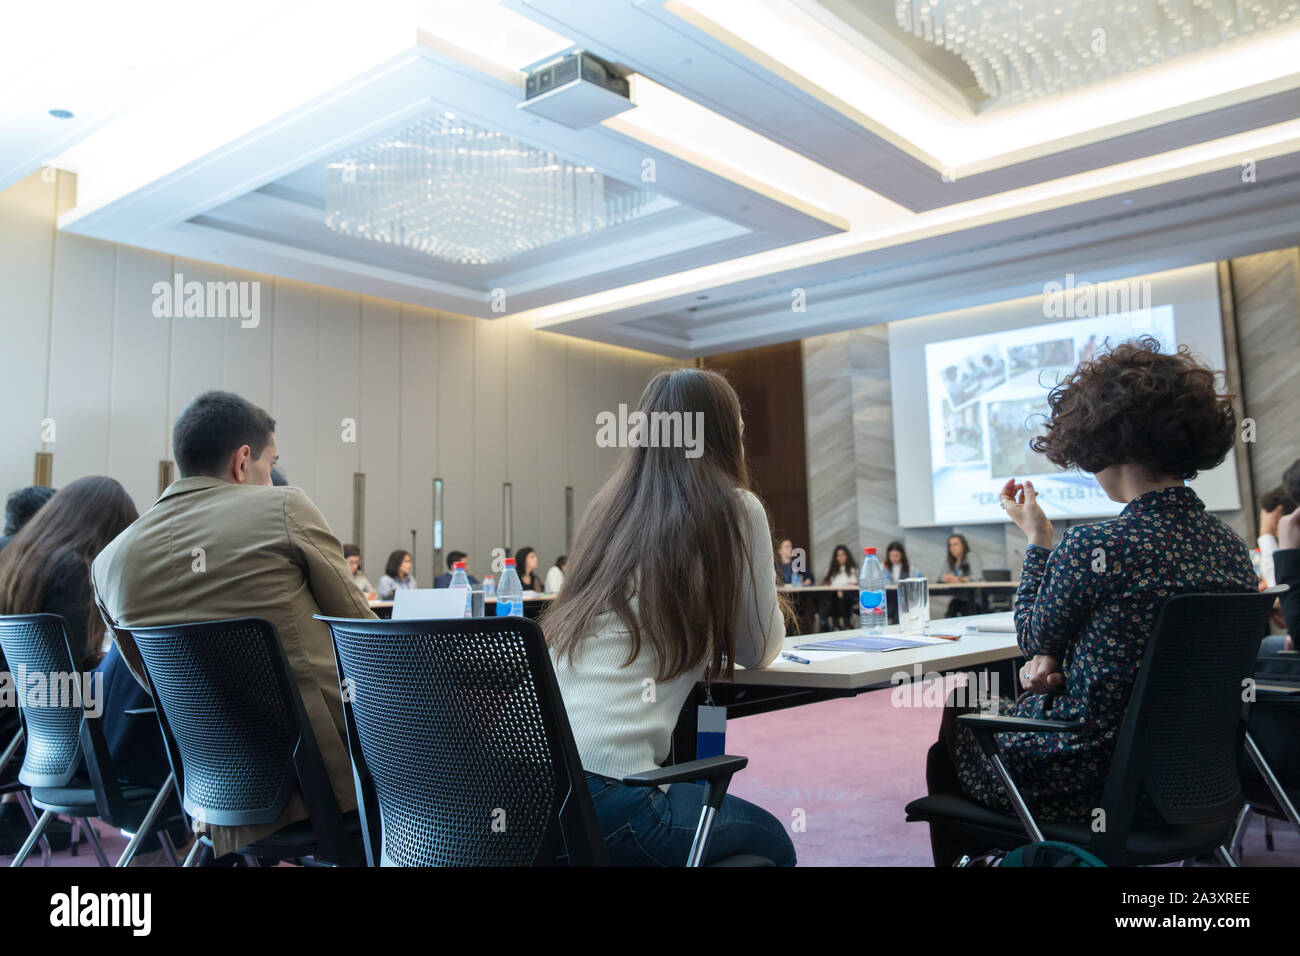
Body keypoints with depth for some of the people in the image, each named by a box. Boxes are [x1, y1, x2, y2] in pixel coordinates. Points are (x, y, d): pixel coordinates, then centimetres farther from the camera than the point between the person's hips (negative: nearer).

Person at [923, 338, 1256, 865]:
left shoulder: (1093, 546, -26)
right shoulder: (1233, 546, -1)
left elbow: (1034, 638, -7)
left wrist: (1037, 539, 1)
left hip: (1090, 782, -7)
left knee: (953, 728, 21)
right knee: (1005, 703, 30)